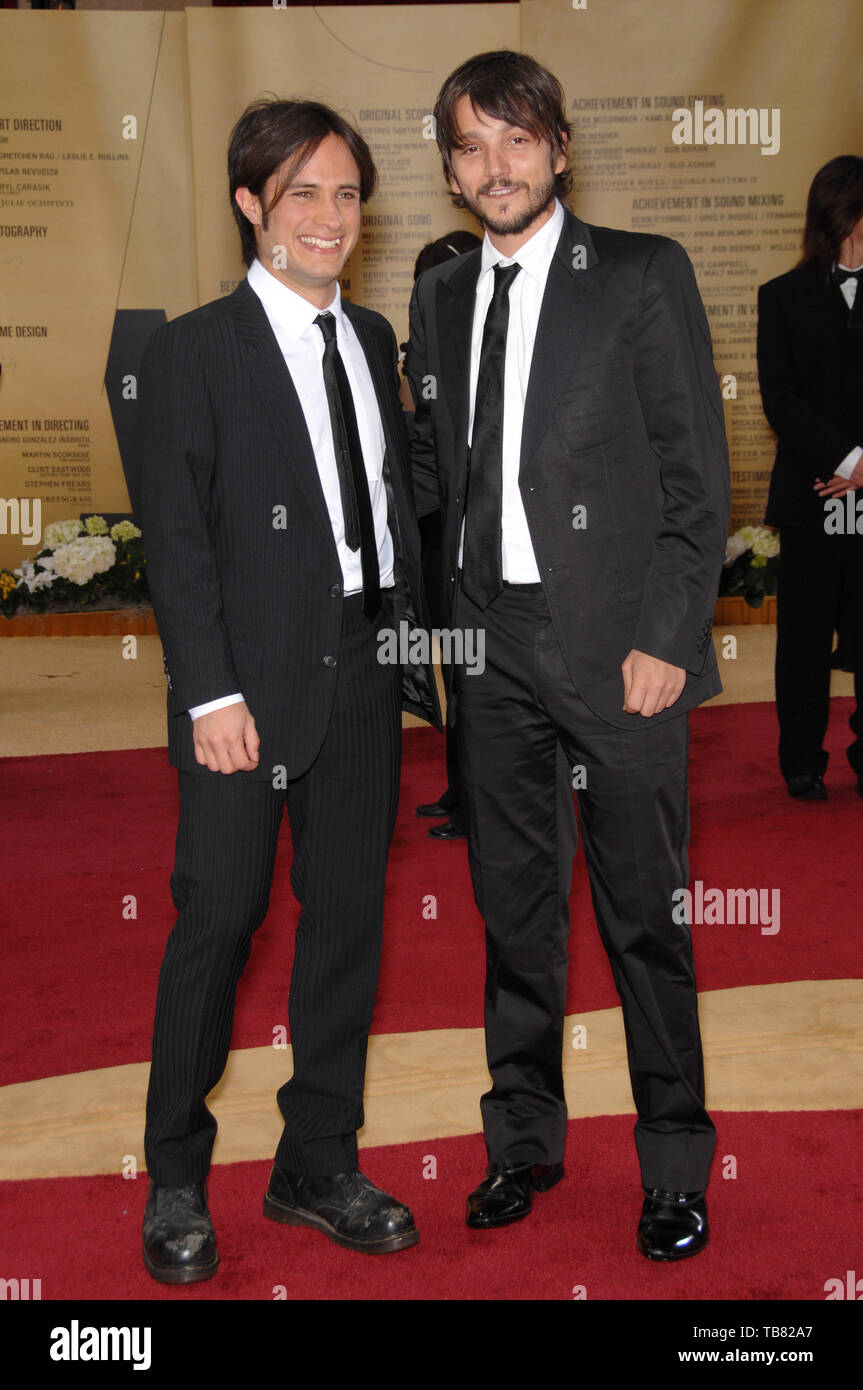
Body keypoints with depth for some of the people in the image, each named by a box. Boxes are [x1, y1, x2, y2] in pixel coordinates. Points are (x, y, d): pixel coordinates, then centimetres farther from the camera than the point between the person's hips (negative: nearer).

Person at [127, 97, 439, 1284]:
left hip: (362, 670, 6)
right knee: (220, 917, 0)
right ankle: (175, 1179, 18)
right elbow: (175, 535, -8)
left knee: (348, 911, 10)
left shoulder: (373, 340, 13)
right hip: (253, 677, -5)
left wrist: (412, 644, 8)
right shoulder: (195, 348, -4)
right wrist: (210, 692, -15)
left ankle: (318, 1162, 25)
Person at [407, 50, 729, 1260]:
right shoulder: (439, 298, 14)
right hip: (489, 645, 5)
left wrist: (666, 636, -11)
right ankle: (524, 1140, 27)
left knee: (644, 912, 2)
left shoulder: (642, 274, -1)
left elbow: (698, 472, -5)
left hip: (619, 642, -4)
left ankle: (675, 1167, 16)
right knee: (512, 904, 12)